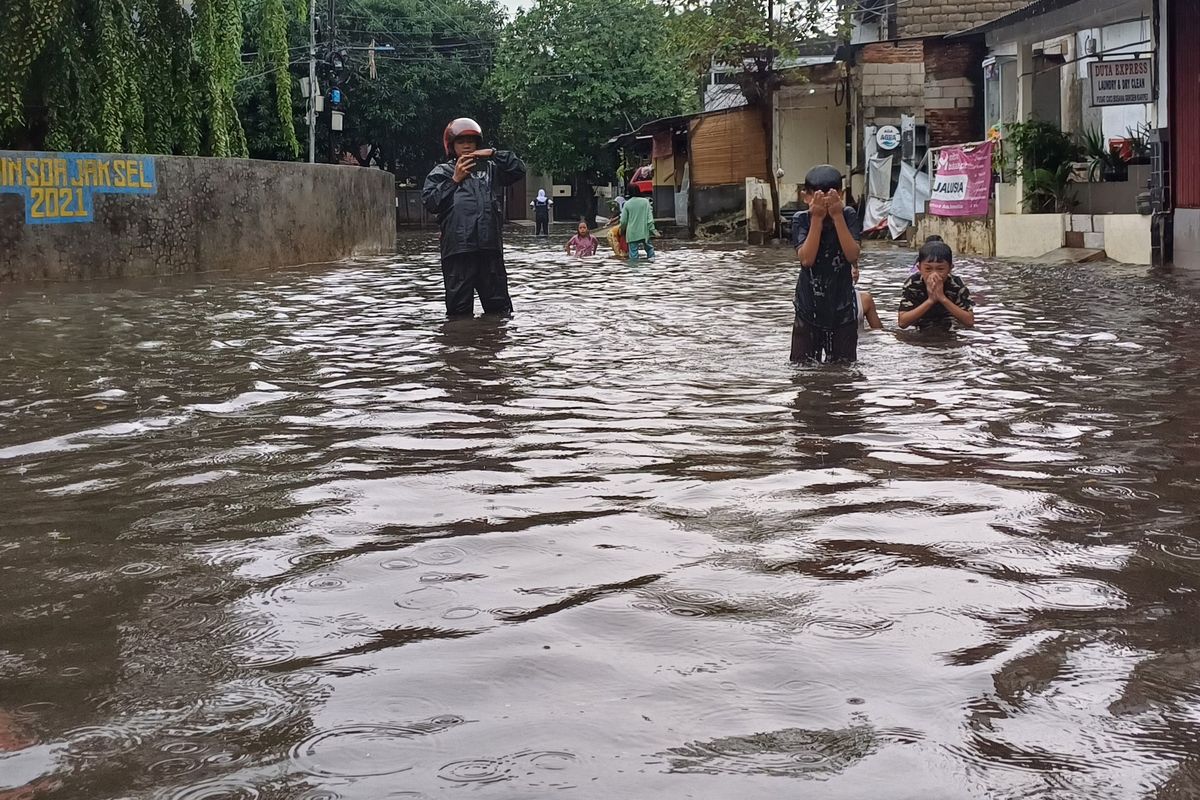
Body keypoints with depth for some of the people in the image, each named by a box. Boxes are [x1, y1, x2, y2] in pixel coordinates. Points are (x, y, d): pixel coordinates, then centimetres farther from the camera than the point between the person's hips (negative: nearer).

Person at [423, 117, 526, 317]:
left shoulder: (490, 168, 20)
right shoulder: (441, 172, 12)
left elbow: (519, 168, 10)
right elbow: (430, 202, -1)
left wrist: (493, 154, 4)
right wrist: (454, 180, -2)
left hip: (490, 245, 3)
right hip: (457, 247, -2)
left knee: (499, 305, 7)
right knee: (459, 306, -2)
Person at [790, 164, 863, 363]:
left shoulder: (849, 216, -6)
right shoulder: (801, 220, -8)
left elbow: (852, 255, -19)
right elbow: (806, 259, -21)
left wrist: (837, 216, -22)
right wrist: (817, 218, -24)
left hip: (842, 308, 0)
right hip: (809, 307, 0)